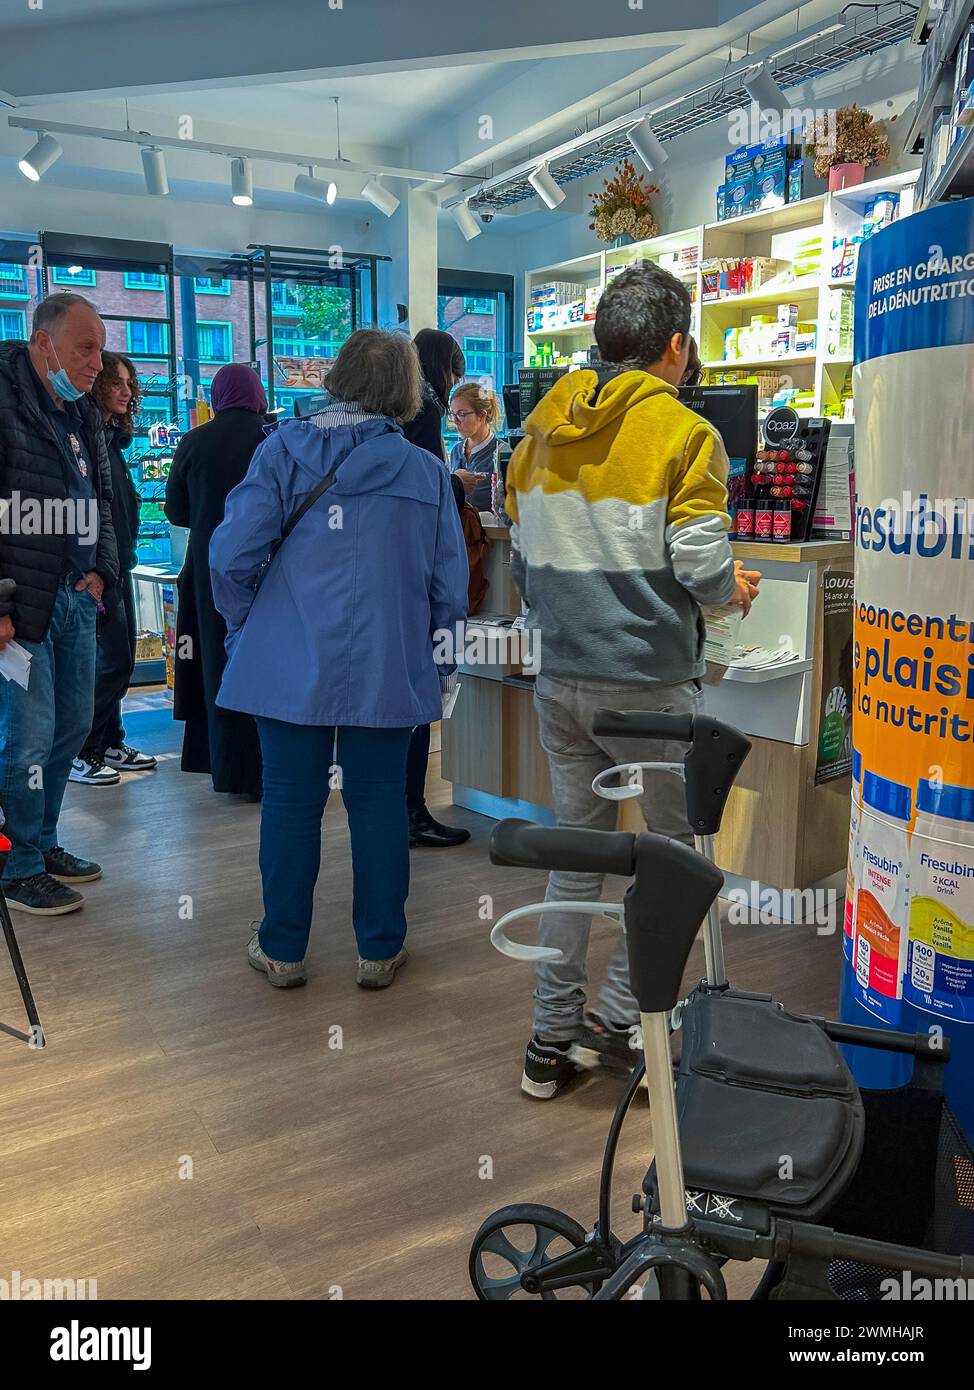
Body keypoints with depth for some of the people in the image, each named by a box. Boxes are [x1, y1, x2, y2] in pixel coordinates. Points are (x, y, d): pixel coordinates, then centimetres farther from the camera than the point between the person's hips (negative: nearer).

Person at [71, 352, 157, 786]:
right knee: (113, 659, -7)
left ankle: (110, 745, 23)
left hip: (118, 565, 9)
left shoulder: (112, 439, 16)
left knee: (119, 659, 13)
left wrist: (127, 554, 17)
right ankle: (81, 754, 3)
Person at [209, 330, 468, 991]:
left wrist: (246, 629, 8)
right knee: (379, 801, 9)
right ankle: (381, 950, 20)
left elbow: (233, 554, -8)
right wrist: (440, 668, 14)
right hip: (388, 669, 1)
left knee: (290, 800, 9)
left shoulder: (282, 450, -3)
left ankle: (283, 949, 20)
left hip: (290, 662, 0)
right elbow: (449, 584, 3)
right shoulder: (427, 471, 1)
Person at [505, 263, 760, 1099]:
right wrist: (733, 589, 6)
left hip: (561, 679, 6)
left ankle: (553, 1040, 22)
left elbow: (522, 563, 10)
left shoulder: (541, 432, 8)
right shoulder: (683, 434, -9)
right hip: (650, 684, -6)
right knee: (680, 849, 13)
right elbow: (701, 568, -15)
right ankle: (616, 1020, 13)